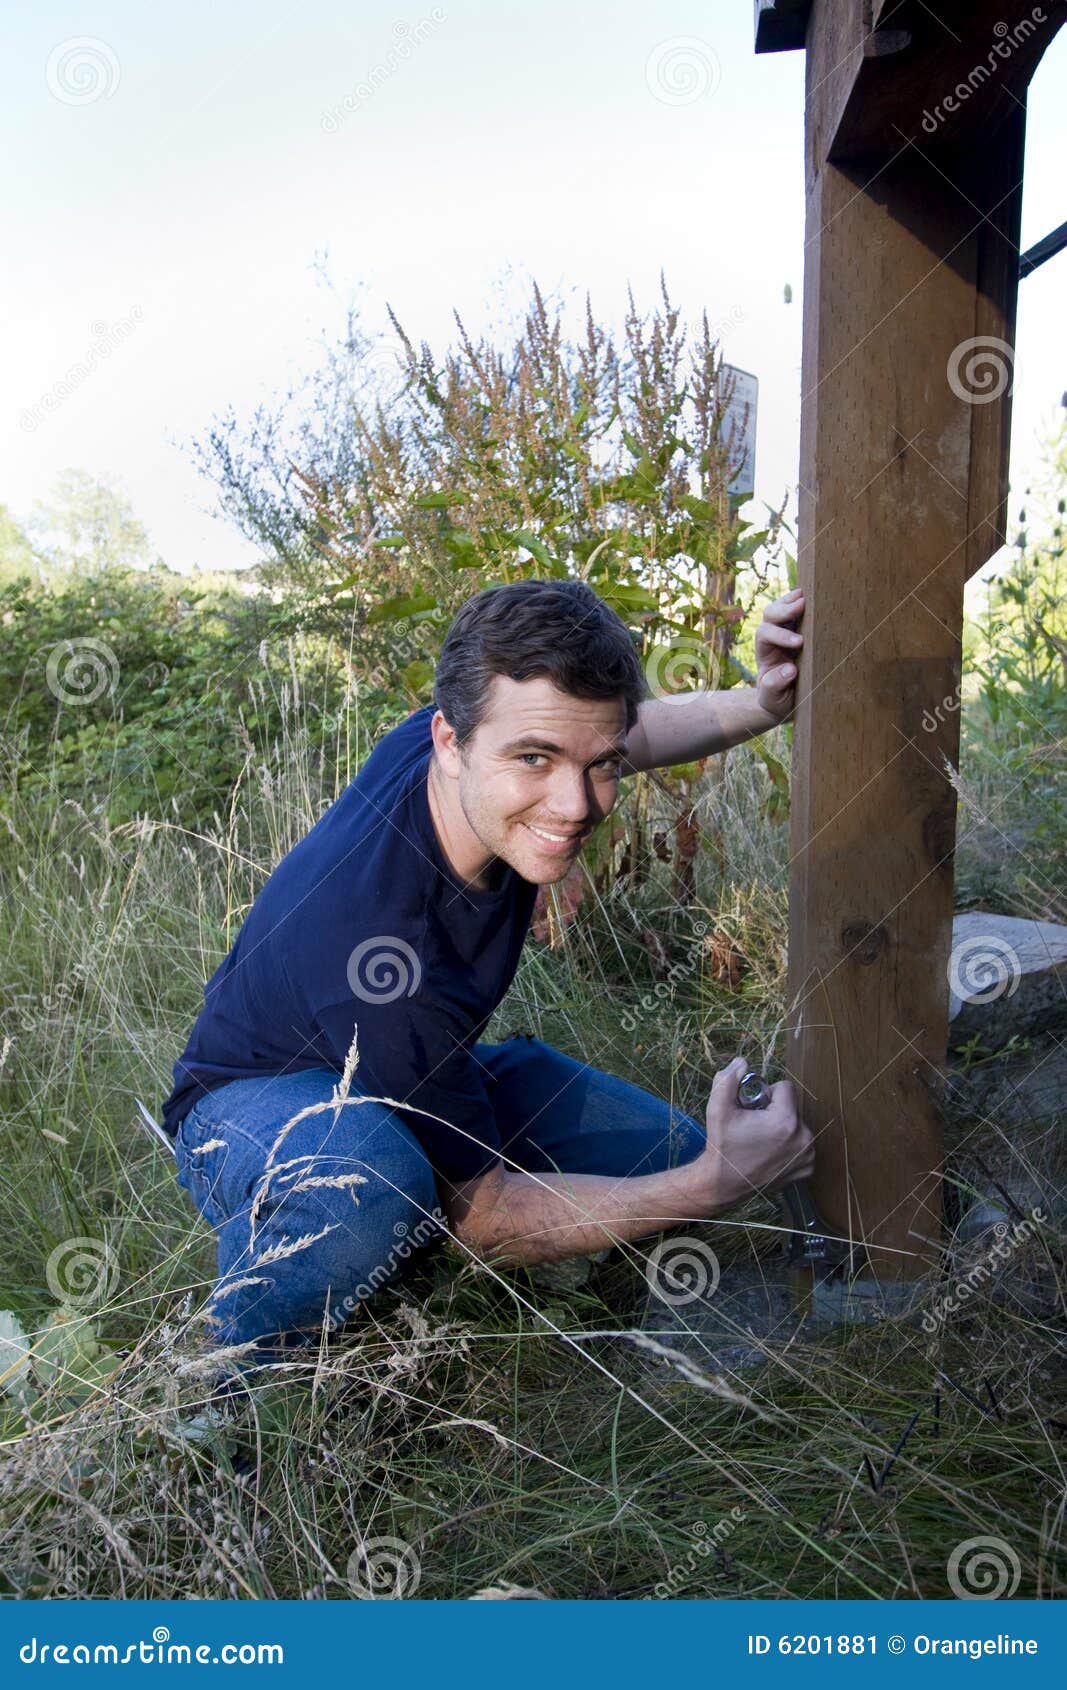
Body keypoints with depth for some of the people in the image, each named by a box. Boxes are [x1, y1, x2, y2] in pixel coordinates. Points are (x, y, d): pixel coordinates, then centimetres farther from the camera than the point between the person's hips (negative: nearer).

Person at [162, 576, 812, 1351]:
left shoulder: (484, 727, -21)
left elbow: (639, 731, 5)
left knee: (671, 1154, -2)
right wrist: (714, 1186, -30)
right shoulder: (375, 938, -41)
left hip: (432, 1074, 7)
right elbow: (481, 1214, -27)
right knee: (367, 1184, -43)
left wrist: (760, 704, -13)